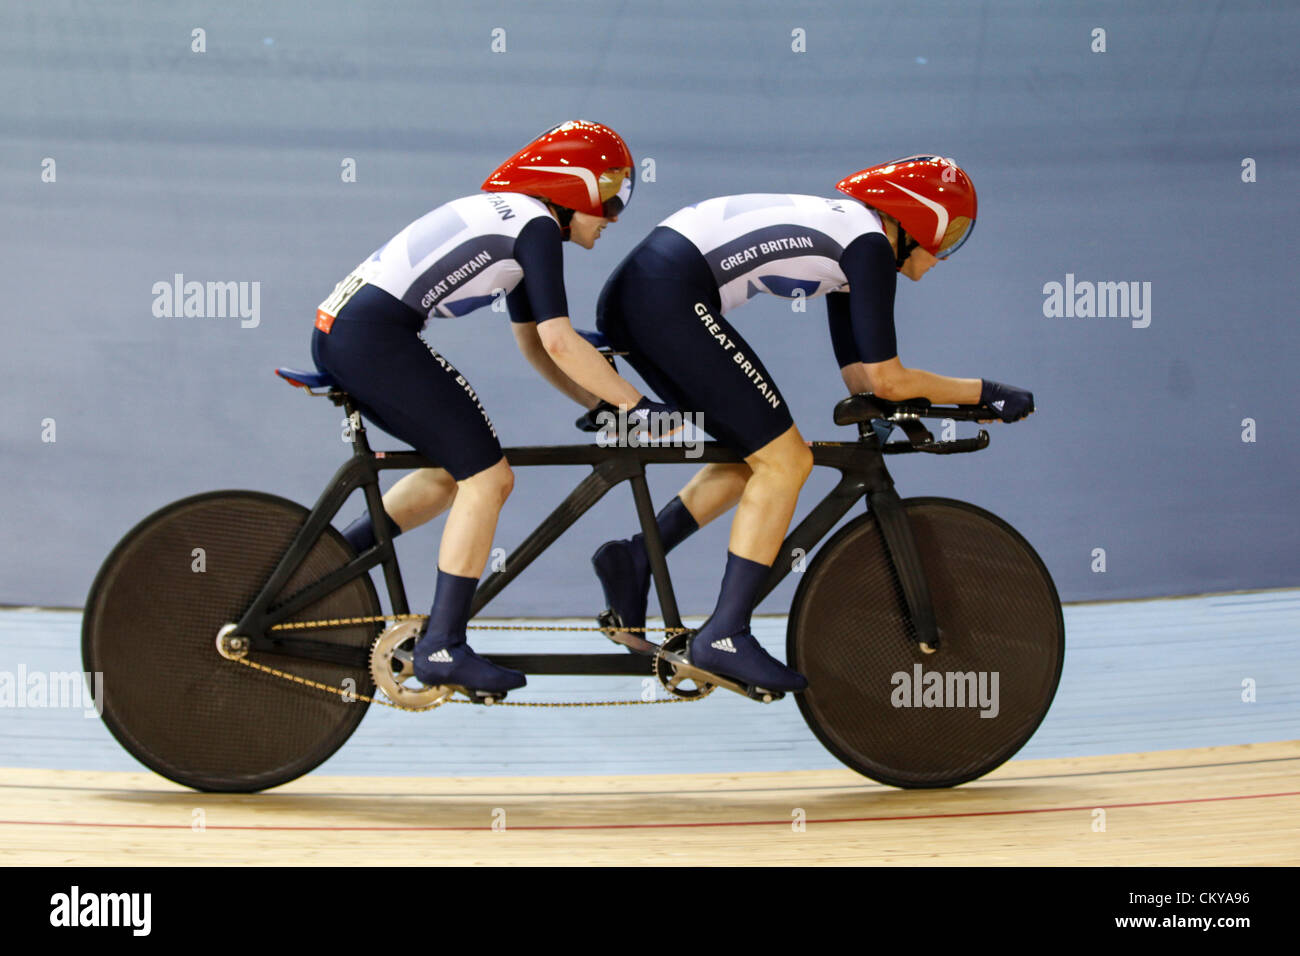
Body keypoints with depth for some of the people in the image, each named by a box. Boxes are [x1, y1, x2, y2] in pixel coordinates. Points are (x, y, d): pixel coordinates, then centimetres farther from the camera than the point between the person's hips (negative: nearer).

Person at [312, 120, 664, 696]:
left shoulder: (510, 218, 23)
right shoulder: (536, 224, -6)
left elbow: (533, 346, 26)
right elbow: (559, 343, -13)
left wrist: (600, 405, 20)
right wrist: (636, 404, -6)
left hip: (336, 333, 10)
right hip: (376, 337, -10)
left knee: (458, 470, 19)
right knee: (488, 476, -5)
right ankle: (442, 648, -5)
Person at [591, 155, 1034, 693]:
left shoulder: (846, 230, 24)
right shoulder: (870, 242, -4)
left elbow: (859, 375, 24)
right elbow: (885, 380, -5)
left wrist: (960, 398, 21)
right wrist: (983, 392, 4)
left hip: (630, 296, 10)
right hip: (671, 298, -10)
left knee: (756, 456, 17)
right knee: (784, 461, -4)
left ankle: (636, 558, 7)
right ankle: (724, 637, -7)